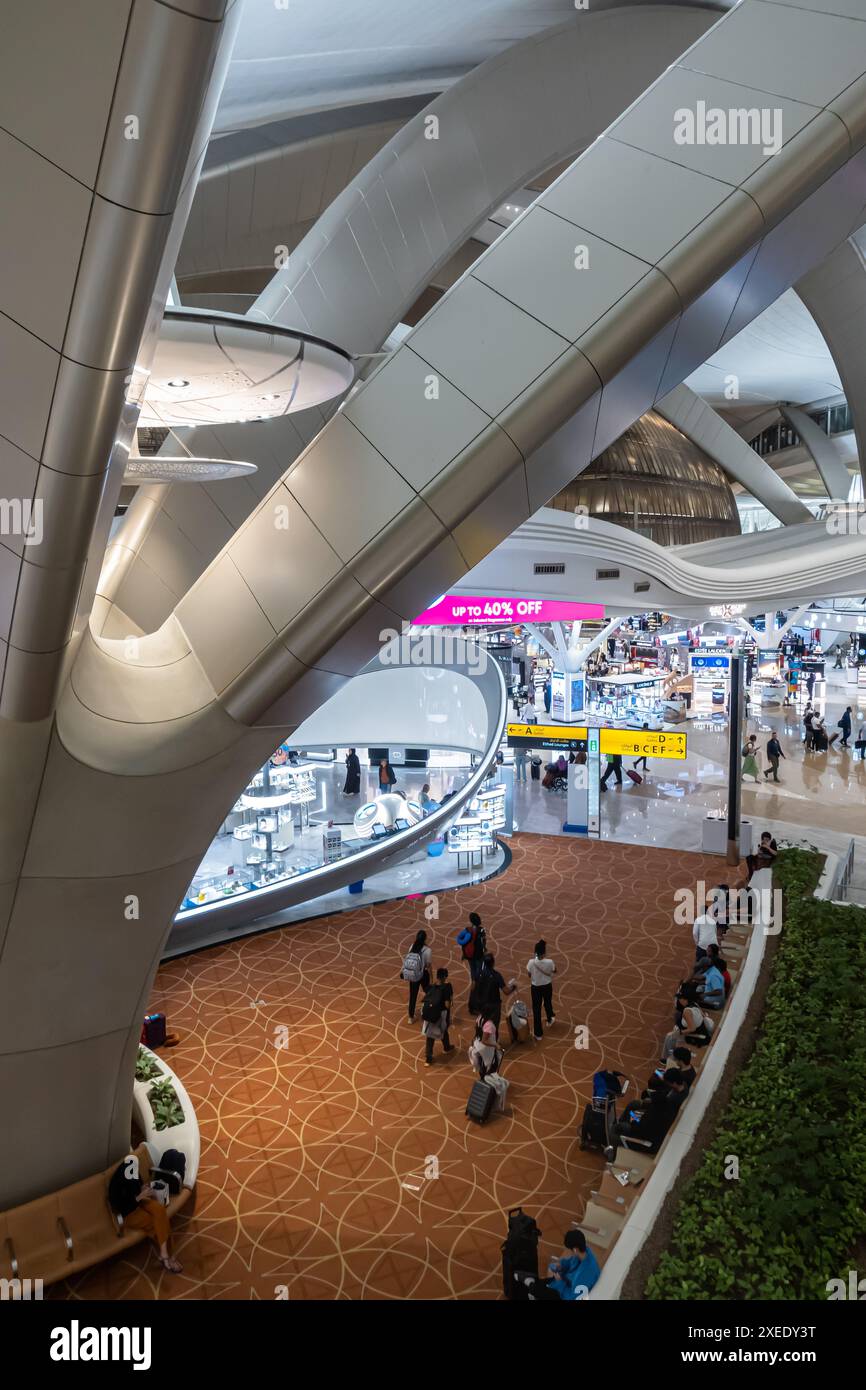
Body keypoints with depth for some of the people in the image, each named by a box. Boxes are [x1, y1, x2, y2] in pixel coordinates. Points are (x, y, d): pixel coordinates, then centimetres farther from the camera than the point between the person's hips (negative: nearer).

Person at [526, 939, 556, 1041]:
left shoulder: (531, 962, -24)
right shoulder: (549, 962, -25)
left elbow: (529, 974, -7)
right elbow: (554, 971, -3)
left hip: (535, 987, -1)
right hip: (547, 986, 1)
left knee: (536, 1009, 10)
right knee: (548, 1003, 30)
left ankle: (538, 1034, 16)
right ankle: (550, 1019, 58)